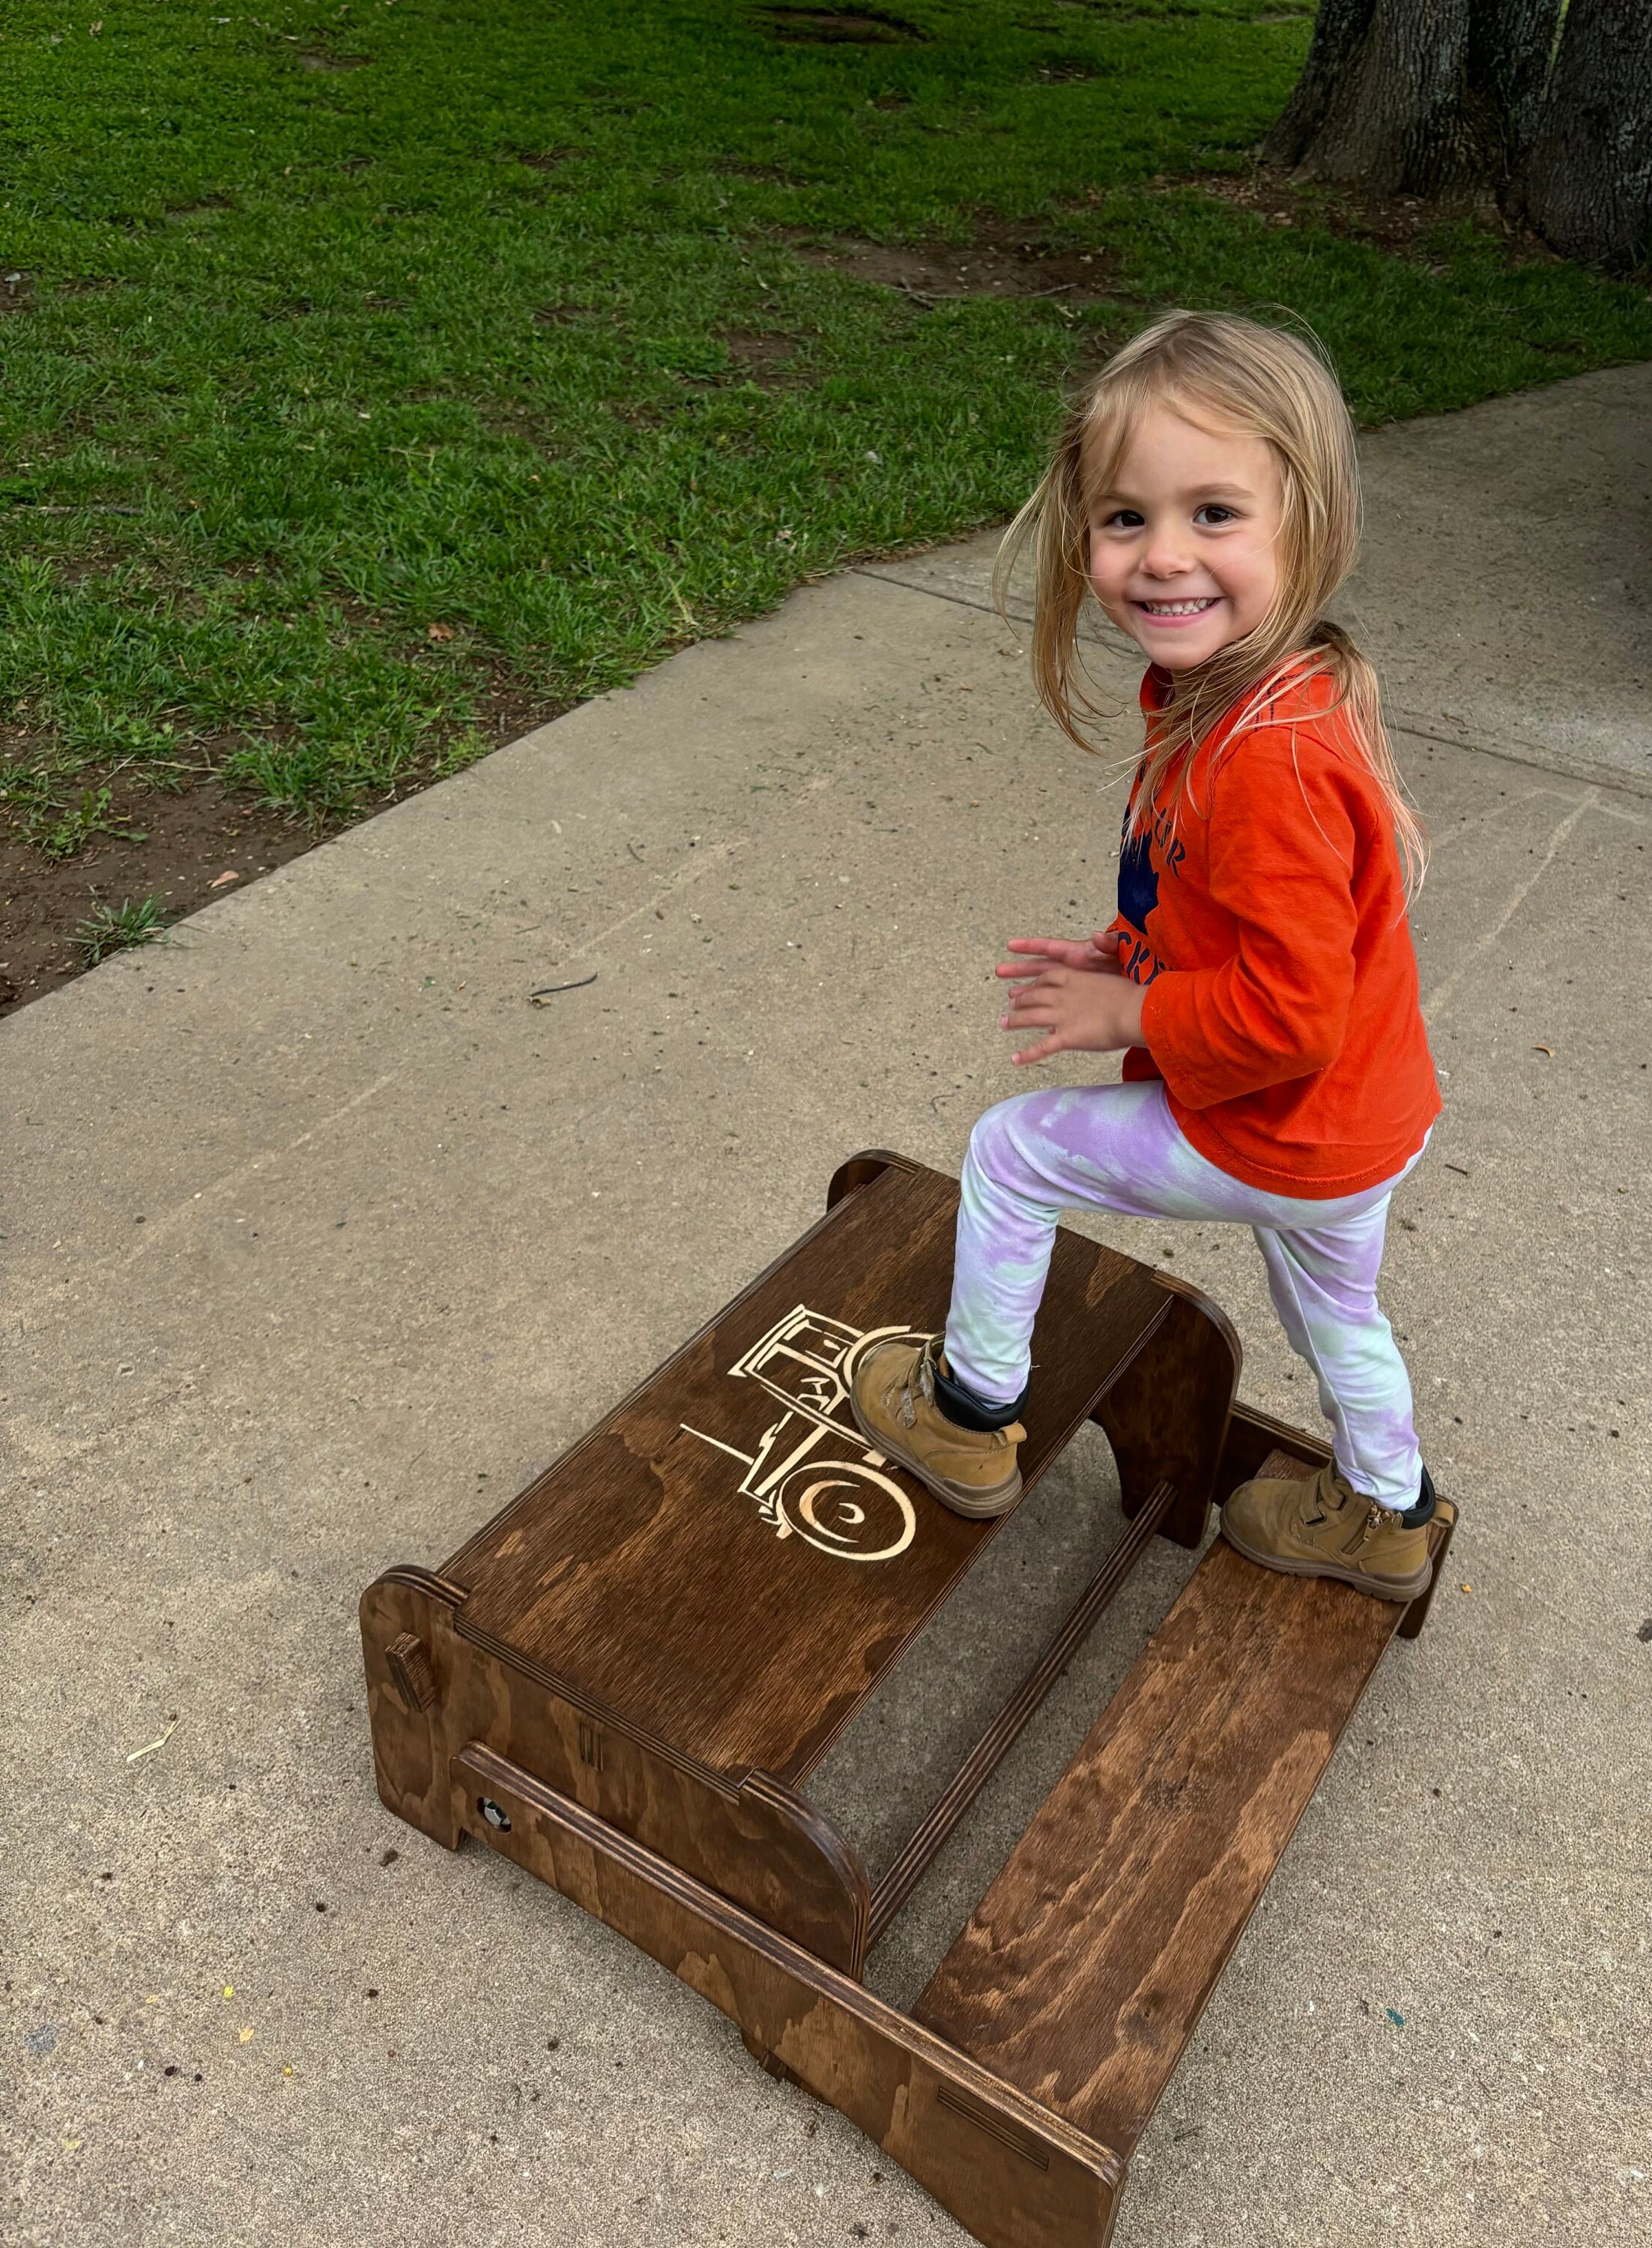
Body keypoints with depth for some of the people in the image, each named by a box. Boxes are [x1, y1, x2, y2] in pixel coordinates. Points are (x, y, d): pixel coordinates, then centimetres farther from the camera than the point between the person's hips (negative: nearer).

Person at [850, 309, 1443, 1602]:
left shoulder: (1264, 763, -35)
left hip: (1282, 1143, -9)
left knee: (1012, 1149, 6)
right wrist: (1132, 957, 1)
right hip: (1368, 1123, 9)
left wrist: (1133, 1015, -19)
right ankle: (1387, 1520, 57)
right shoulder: (1282, 694, -3)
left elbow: (1291, 1013, -33)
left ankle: (971, 1415, 26)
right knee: (1333, 1316, 31)